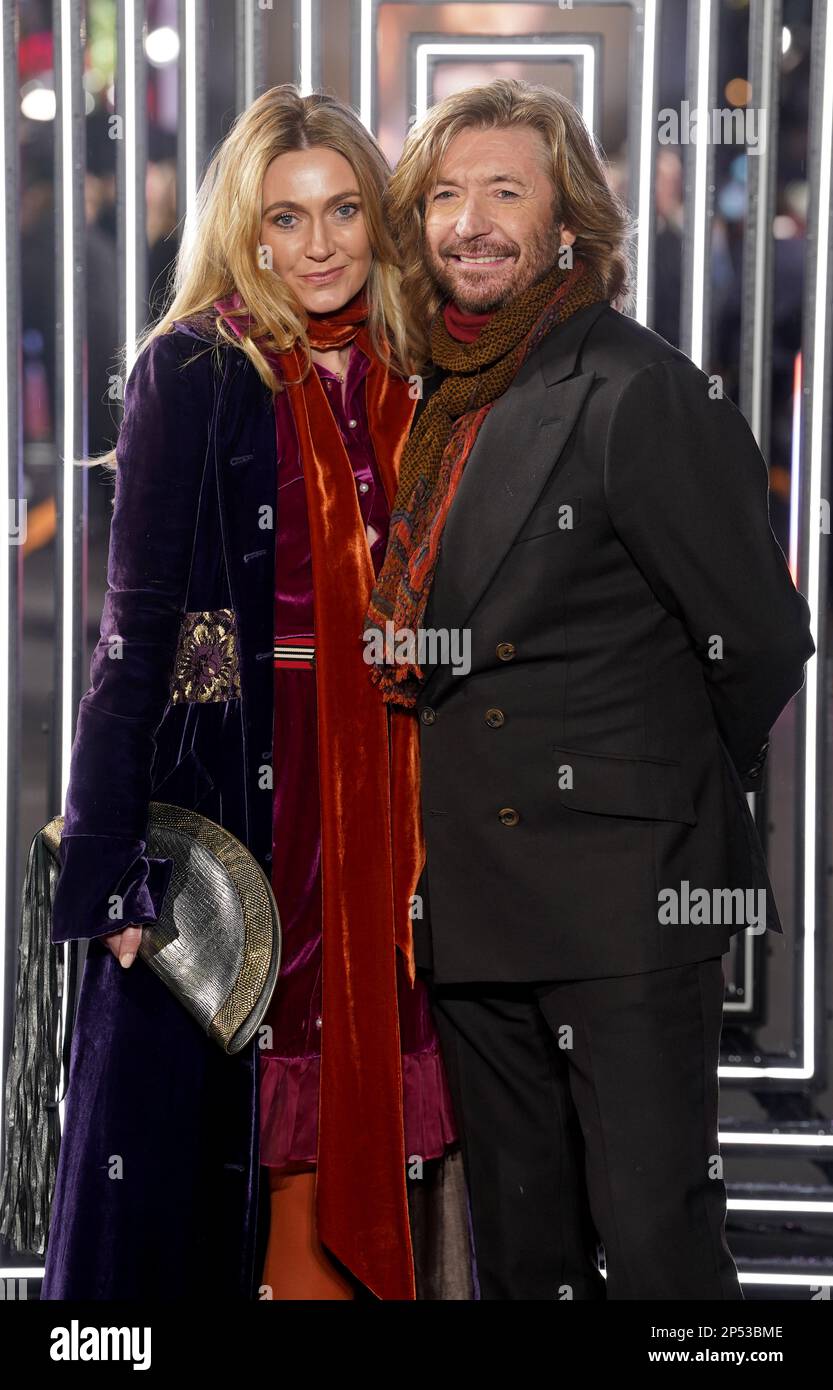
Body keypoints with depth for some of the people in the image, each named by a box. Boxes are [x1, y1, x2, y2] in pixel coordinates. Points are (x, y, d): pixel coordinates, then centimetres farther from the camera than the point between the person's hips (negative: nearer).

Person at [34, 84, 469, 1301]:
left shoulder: (405, 383, 11)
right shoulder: (194, 375, -4)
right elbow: (135, 621, -8)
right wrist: (111, 858, -14)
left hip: (377, 808, 5)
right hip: (233, 799, -5)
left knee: (341, 1143, 6)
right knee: (229, 1132, -1)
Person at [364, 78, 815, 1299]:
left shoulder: (640, 391, -13)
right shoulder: (443, 399, 12)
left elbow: (765, 641, -11)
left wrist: (674, 794, 3)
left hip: (627, 898, -8)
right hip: (477, 900, 8)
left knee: (655, 1239, -4)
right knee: (523, 1248, 16)